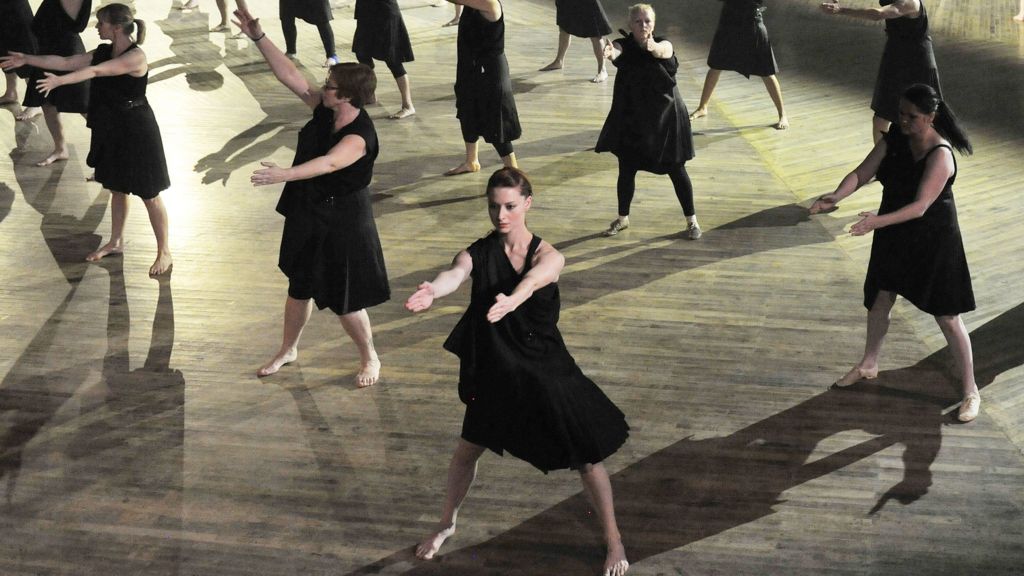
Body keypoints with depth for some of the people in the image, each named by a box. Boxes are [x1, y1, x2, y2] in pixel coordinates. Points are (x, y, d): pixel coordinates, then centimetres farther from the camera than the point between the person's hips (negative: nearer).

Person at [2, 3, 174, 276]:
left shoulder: (136, 57, -22)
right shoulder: (104, 51, 3)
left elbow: (96, 71, -31)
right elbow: (65, 62, 7)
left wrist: (59, 81, -38)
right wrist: (26, 59, 5)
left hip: (136, 132, -8)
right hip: (111, 130, 8)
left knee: (149, 194, 2)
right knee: (116, 188, 21)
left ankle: (164, 253, 15)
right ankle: (116, 242, 39)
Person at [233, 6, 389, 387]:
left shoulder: (359, 137, -28)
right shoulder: (324, 109, -5)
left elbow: (328, 163, -45)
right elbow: (290, 76, -1)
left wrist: (284, 175, -59)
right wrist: (258, 37, -5)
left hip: (341, 223, -8)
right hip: (308, 215, 8)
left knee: (343, 300, 3)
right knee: (299, 287, 22)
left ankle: (370, 358, 27)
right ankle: (288, 349, 42)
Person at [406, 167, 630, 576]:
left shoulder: (548, 257, -13)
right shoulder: (479, 253, -10)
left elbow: (532, 280, -38)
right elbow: (456, 273, -33)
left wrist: (510, 300, -62)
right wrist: (432, 291, -58)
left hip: (547, 371, -2)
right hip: (494, 372, 2)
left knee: (586, 457, 3)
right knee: (468, 449, 17)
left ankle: (614, 542, 25)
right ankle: (447, 525, 45)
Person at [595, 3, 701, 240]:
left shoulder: (664, 44, -9)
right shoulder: (624, 45, -7)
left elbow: (661, 51, -34)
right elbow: (616, 51, -31)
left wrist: (653, 46, -59)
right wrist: (609, 52, -57)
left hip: (665, 117, -1)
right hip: (631, 117, 1)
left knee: (676, 171, 5)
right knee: (626, 170, 8)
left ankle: (692, 220, 20)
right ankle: (623, 218, 30)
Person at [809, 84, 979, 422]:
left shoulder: (940, 155, -26)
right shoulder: (894, 140, -5)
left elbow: (920, 206, -33)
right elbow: (862, 173, -6)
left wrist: (878, 221, -45)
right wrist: (837, 197, -25)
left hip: (933, 242, -7)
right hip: (893, 236, 7)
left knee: (948, 317, 0)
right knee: (879, 301, 21)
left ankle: (970, 391, 13)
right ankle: (868, 365, 44)